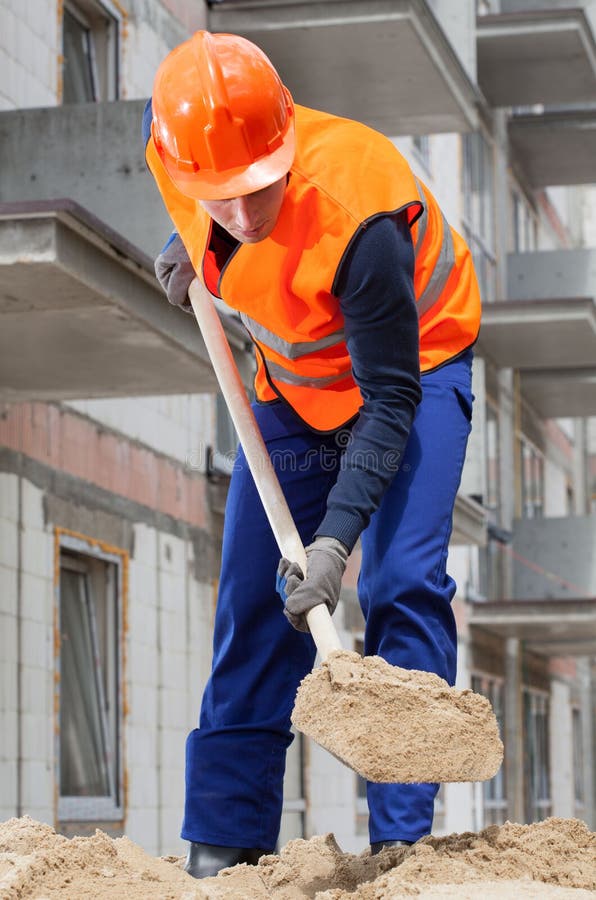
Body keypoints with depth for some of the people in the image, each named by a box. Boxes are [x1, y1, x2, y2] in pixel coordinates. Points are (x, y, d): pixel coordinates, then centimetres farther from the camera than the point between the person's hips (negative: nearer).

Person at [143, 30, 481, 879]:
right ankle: (223, 843, 7)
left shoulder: (358, 218, -39)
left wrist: (336, 535, -37)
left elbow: (390, 399, -32)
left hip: (413, 372, -5)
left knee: (404, 585, -19)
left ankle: (402, 835, -15)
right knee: (253, 602, 1)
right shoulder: (176, 150, -23)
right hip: (295, 386, 6)